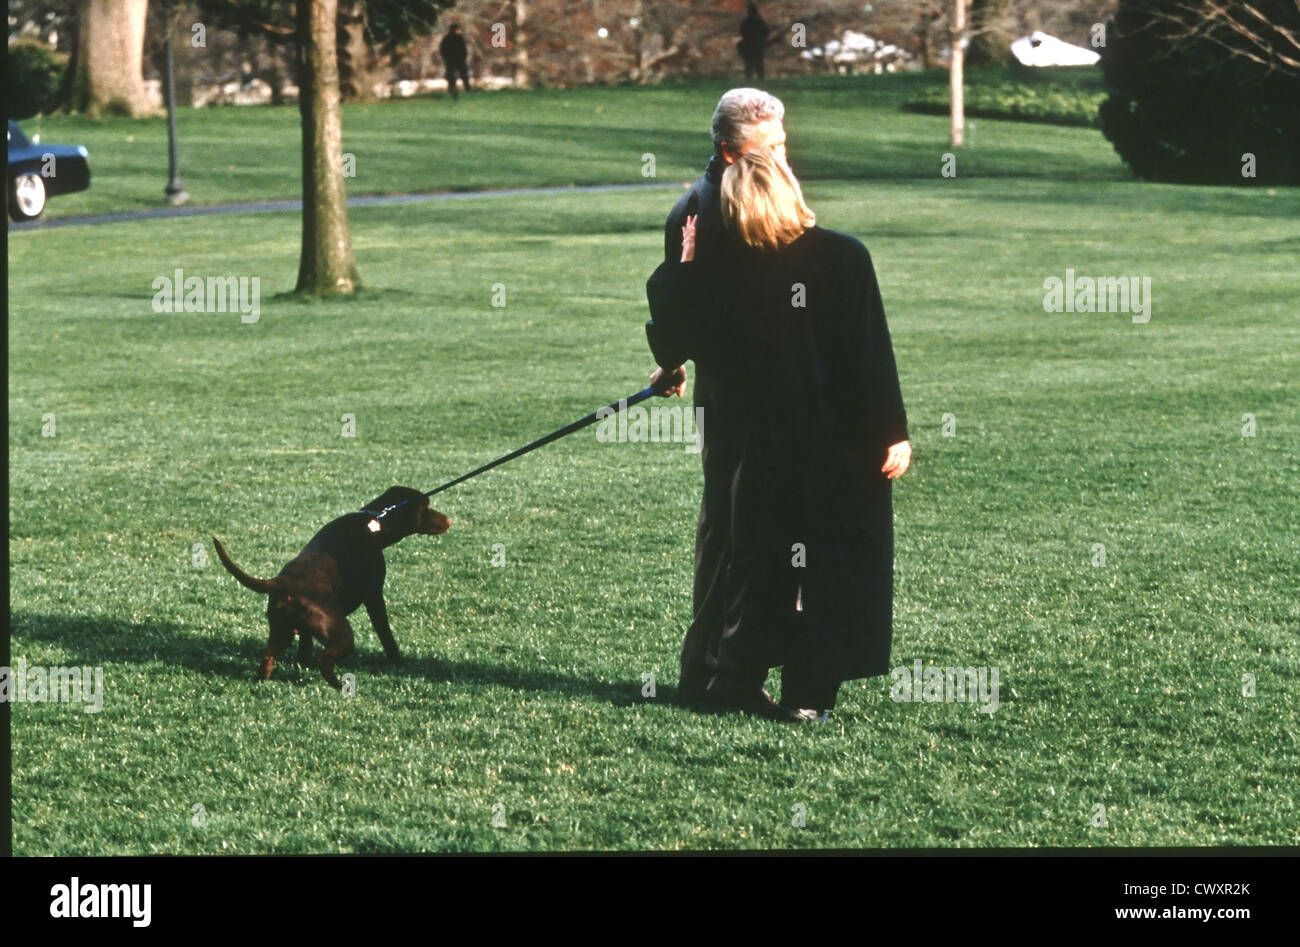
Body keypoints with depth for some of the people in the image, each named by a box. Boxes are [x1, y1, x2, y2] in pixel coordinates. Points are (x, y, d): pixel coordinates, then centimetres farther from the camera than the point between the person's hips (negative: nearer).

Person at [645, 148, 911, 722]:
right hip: (840, 450, -2)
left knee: (756, 560, 15)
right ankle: (807, 692, 5)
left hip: (754, 447, 2)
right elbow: (873, 356, -10)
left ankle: (737, 679, 19)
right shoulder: (844, 259, -10)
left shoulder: (714, 274, -5)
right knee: (833, 564, 6)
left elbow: (668, 346, 8)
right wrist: (892, 433, -4)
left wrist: (680, 265, 17)